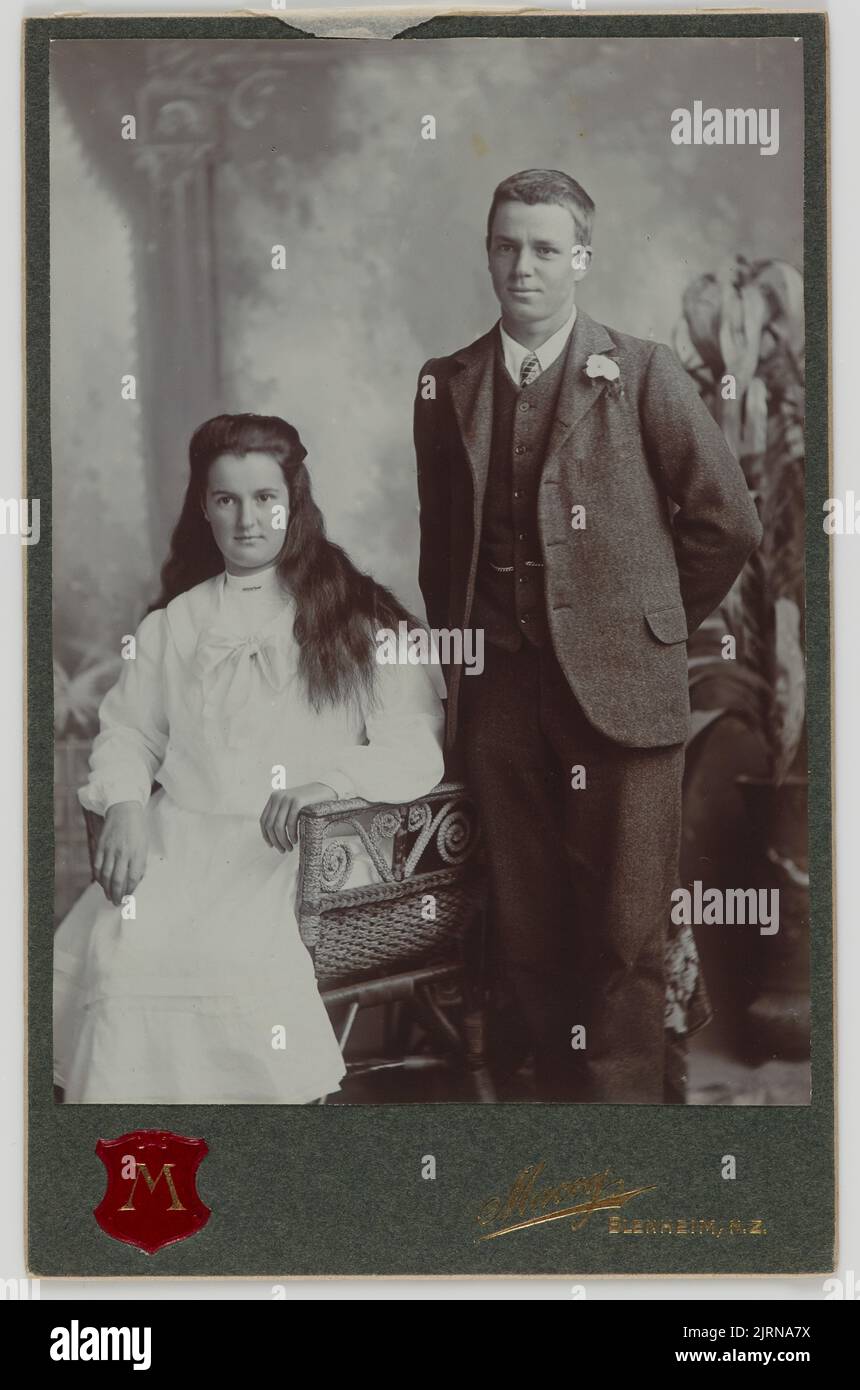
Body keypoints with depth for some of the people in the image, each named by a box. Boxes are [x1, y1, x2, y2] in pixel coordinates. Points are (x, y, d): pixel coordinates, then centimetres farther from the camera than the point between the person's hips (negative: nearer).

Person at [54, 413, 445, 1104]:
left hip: (299, 849, -3)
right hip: (181, 837, 3)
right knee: (120, 950, -26)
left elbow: (416, 749, 1)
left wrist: (329, 782, -18)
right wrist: (124, 806, -3)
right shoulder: (175, 622, 22)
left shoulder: (360, 616, 10)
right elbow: (128, 733, 19)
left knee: (235, 956, -33)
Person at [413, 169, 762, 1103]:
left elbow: (726, 522, 3)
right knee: (526, 933, 7)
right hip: (499, 693, 3)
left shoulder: (642, 375, 1)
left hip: (618, 687, -3)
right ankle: (554, 1089, 19)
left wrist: (647, 620, 6)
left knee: (625, 936, -2)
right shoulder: (445, 387, 11)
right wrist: (459, 653, 11)